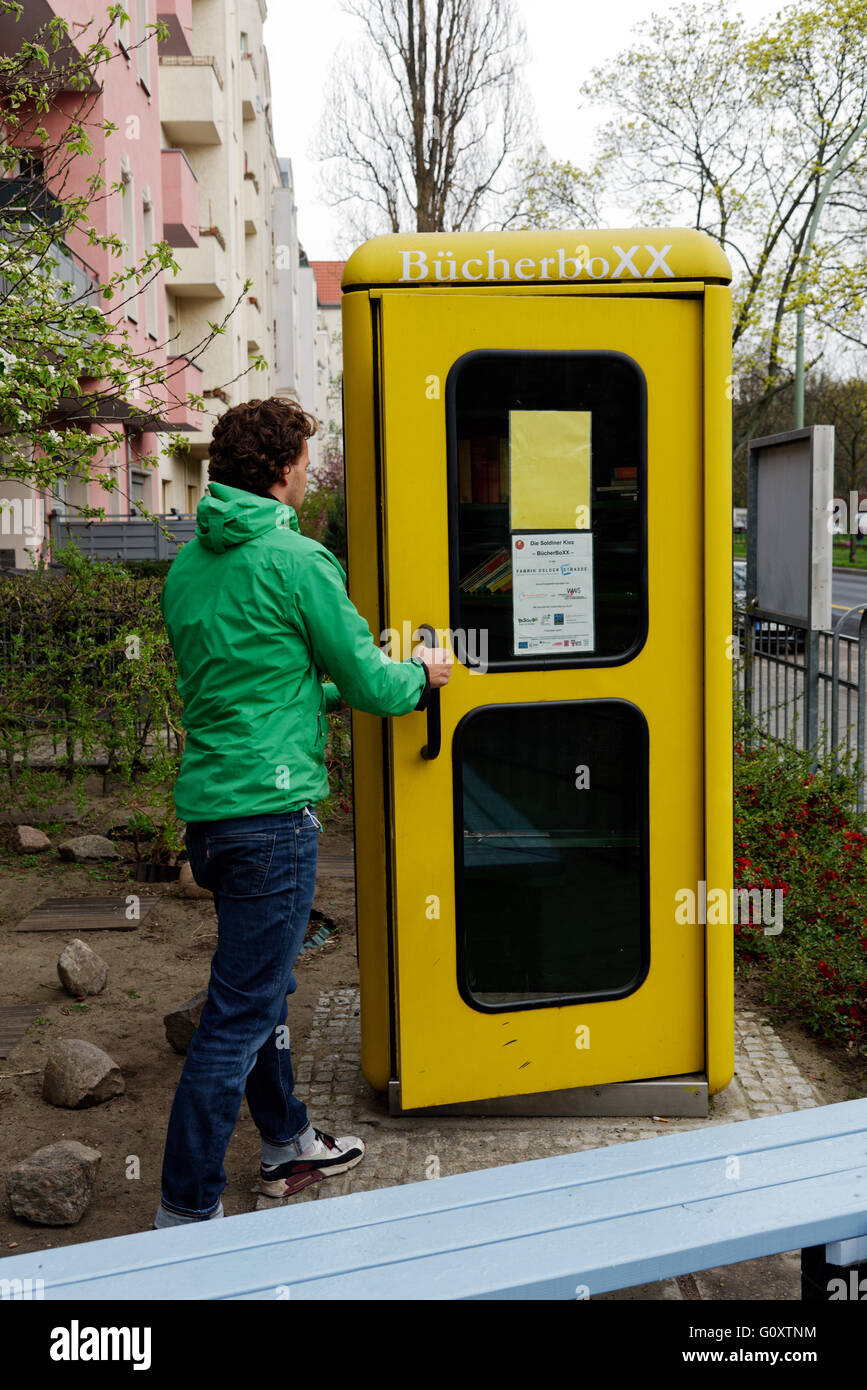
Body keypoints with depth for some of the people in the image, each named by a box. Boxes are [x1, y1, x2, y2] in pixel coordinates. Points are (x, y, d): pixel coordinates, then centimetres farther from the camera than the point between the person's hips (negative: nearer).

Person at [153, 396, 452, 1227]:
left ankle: (288, 1144, 38)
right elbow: (373, 686, -7)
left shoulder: (187, 567, 12)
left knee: (261, 986, 22)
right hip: (270, 810, -9)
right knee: (238, 1017, -1)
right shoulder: (296, 560, -12)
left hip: (207, 806, 9)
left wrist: (329, 691, 27)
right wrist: (420, 673, 14)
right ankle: (185, 1213, 7)